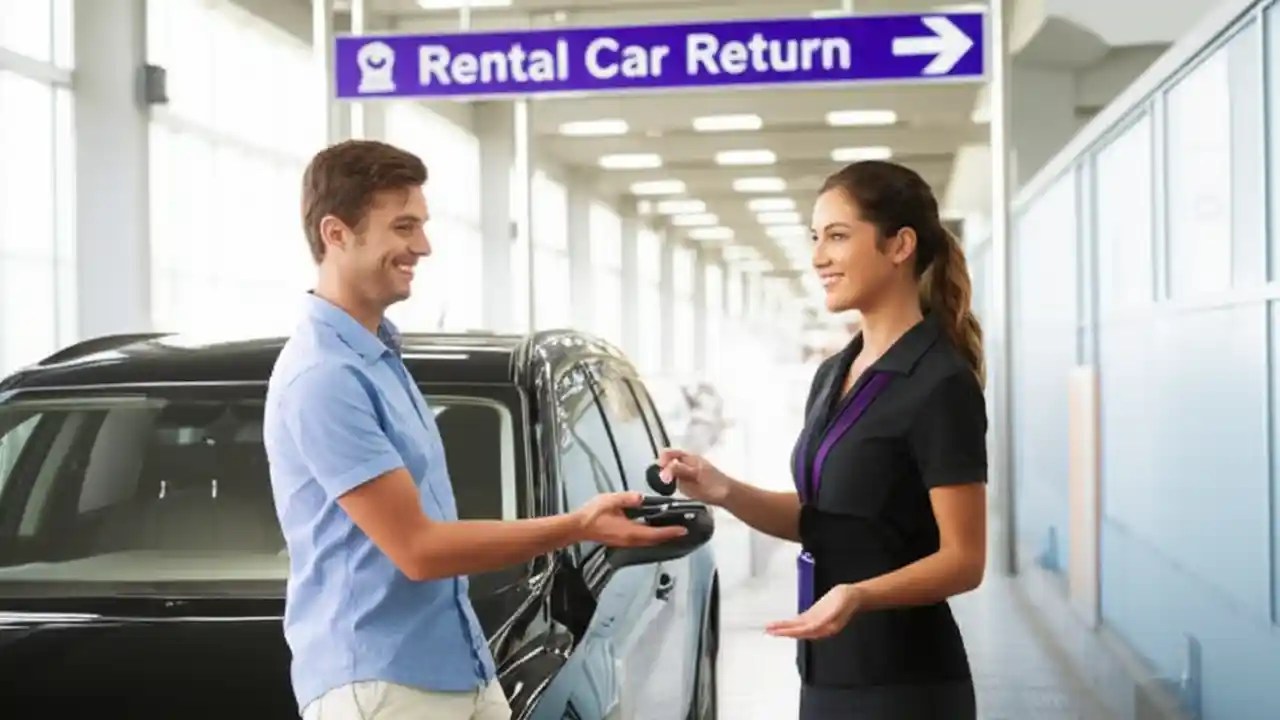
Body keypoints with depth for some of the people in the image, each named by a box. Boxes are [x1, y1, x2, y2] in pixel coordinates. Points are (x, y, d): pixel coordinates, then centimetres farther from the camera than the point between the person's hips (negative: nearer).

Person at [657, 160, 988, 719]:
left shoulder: (940, 384, -16)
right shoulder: (833, 374, 9)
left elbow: (963, 560, -16)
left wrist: (858, 595, -32)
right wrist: (725, 492, -2)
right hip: (829, 673, 8)